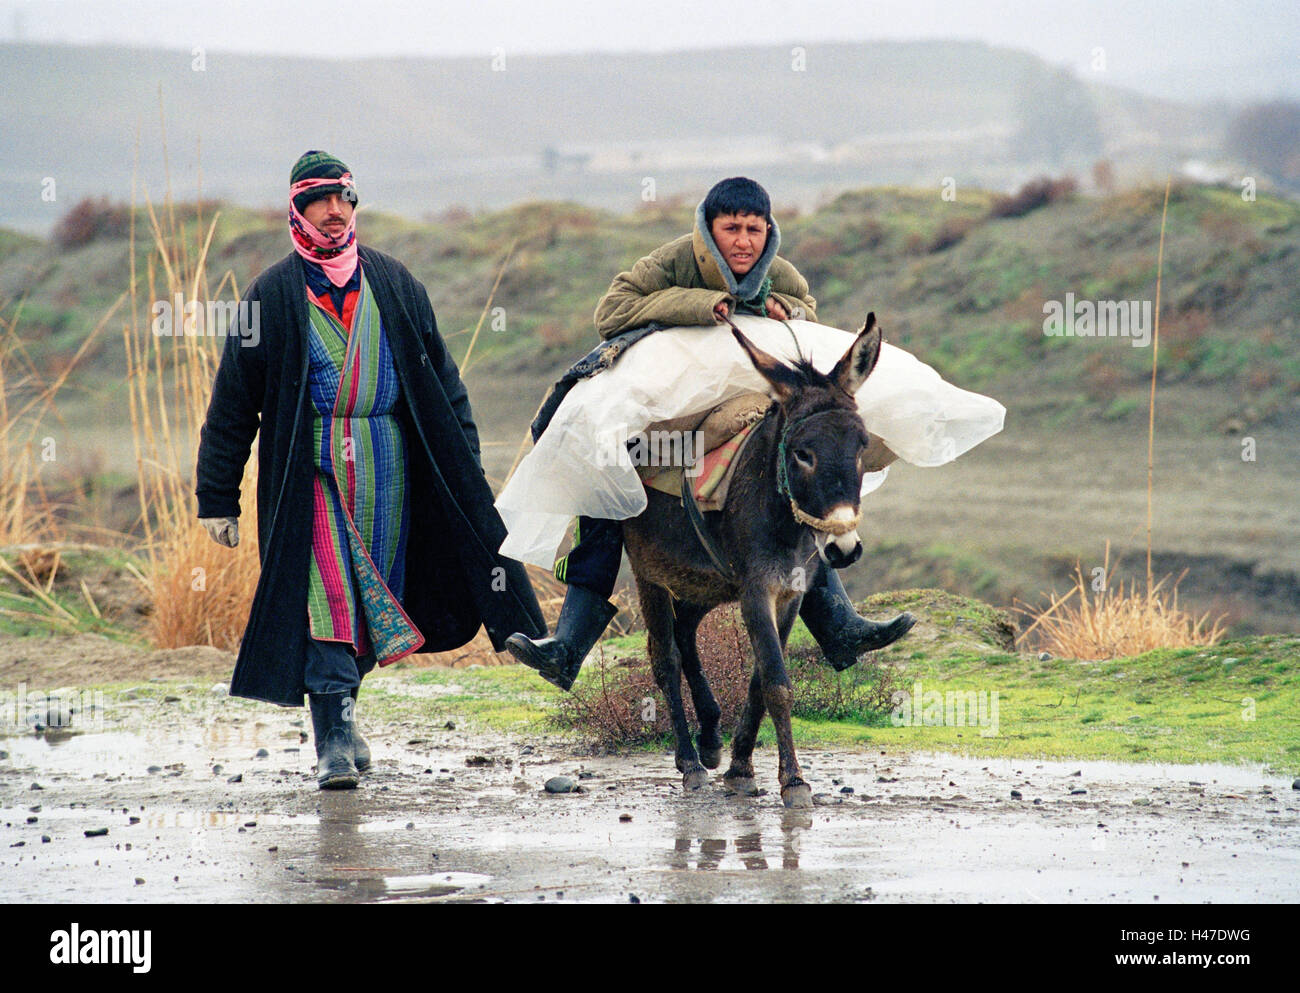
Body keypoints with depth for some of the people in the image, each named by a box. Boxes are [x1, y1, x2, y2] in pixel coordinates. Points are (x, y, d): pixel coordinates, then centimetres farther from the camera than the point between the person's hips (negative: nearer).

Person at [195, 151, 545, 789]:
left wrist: (465, 466, 9)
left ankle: (339, 707, 23)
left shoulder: (393, 283, 11)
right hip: (310, 466, -3)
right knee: (326, 592, -12)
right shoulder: (273, 295, 3)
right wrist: (217, 497, 0)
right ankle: (335, 739, -15)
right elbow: (233, 401, 4)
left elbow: (440, 378, 15)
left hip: (387, 460, 3)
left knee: (376, 591, 5)